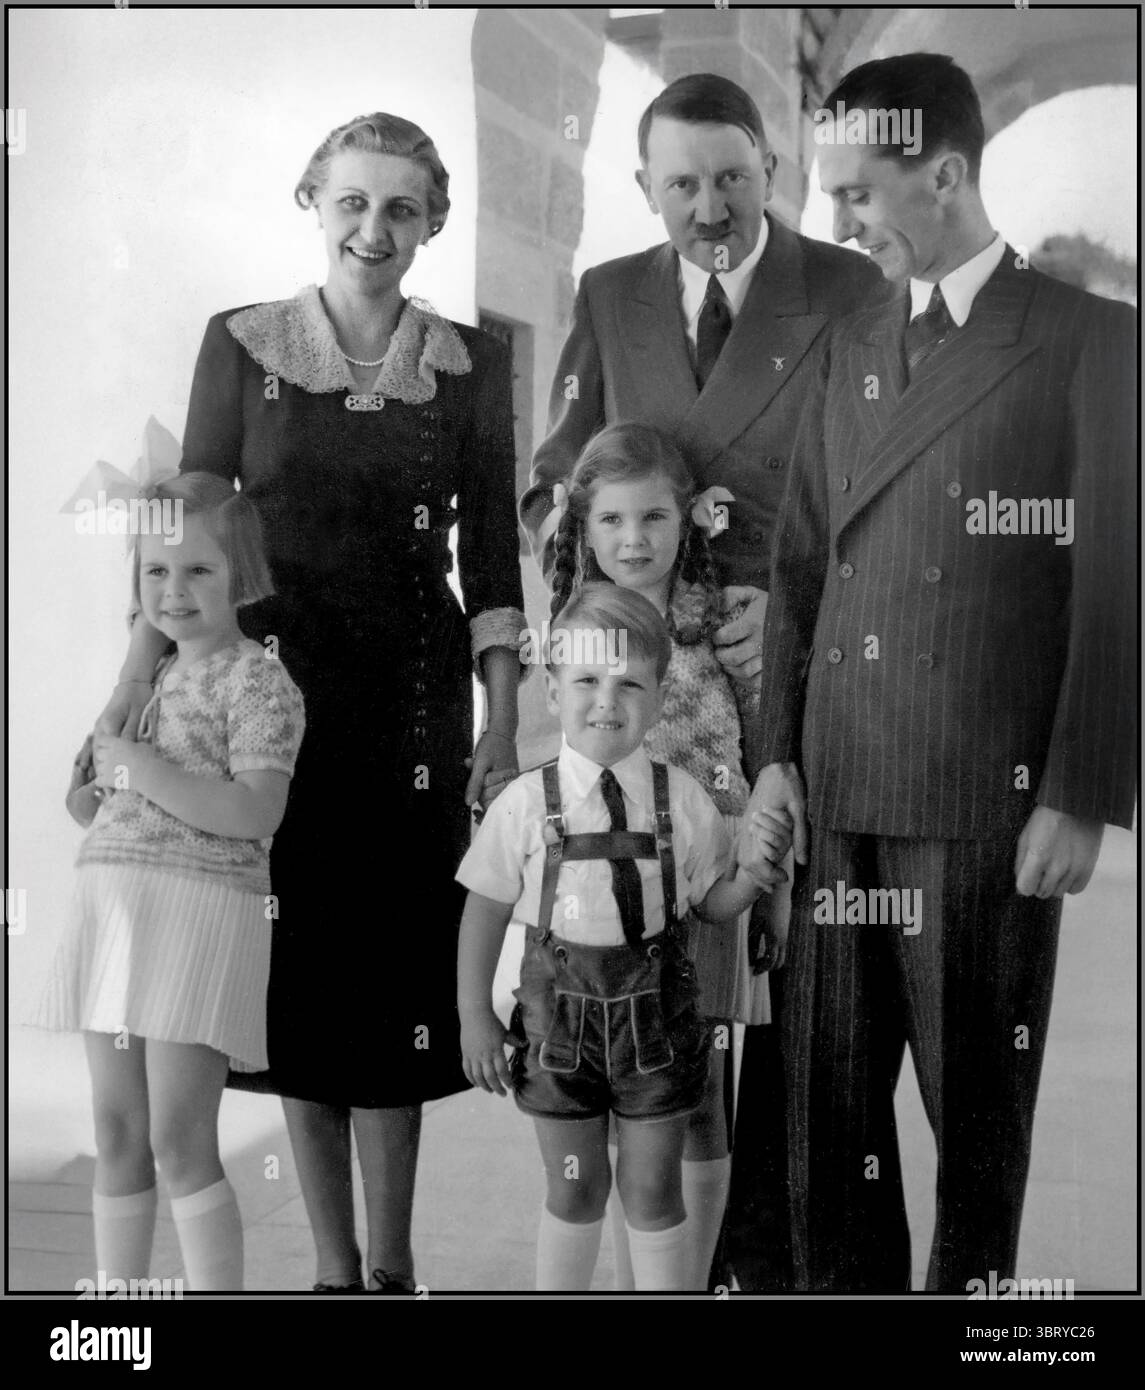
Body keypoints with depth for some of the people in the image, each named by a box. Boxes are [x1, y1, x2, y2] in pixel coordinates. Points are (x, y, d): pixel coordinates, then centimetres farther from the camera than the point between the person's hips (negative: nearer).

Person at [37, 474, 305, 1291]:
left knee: (180, 1142, -8)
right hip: (110, 905, 7)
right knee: (117, 1136, 11)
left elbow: (254, 812, -18)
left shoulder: (258, 681, -5)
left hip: (199, 909, -7)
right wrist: (93, 784, 6)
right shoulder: (149, 677, 18)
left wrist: (138, 766, -14)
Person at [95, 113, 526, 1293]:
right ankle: (335, 1266, 18)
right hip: (274, 694, 0)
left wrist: (502, 725, -3)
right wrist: (132, 692, -10)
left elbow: (491, 554, 4)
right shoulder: (241, 344, 2)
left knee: (396, 974, 5)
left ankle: (391, 1262, 20)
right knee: (300, 975, 5)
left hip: (415, 707, 0)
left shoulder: (469, 363, 5)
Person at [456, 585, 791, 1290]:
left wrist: (753, 872, -15)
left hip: (655, 1006, 1)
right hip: (560, 1002, 0)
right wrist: (475, 1013, -1)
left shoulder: (683, 800, -5)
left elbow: (712, 903, 5)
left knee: (653, 1191, 11)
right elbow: (486, 909, -1)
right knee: (575, 1187, 13)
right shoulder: (526, 803, -9)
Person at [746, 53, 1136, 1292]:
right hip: (837, 790, 5)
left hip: (990, 795, -4)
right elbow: (801, 564, 13)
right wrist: (777, 749, 5)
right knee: (824, 1099, 8)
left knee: (976, 1101, 7)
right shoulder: (851, 347, 15)